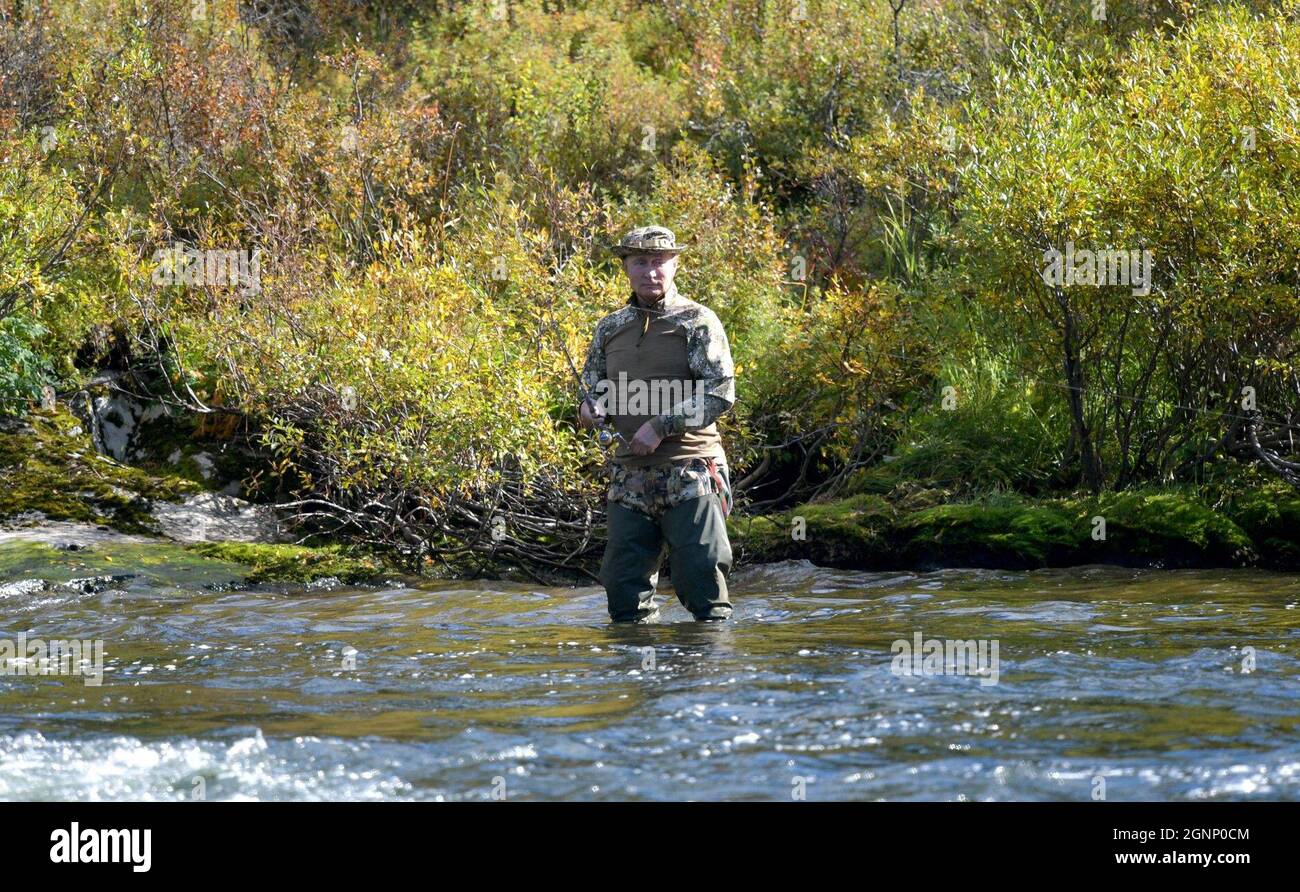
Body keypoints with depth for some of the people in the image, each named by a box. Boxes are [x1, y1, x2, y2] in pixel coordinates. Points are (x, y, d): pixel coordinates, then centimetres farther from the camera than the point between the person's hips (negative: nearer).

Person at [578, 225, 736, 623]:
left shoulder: (697, 322, -2)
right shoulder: (611, 328, 14)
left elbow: (720, 393, -10)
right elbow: (594, 387, 22)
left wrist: (661, 426, -16)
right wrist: (591, 409, -2)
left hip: (689, 474, -5)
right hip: (630, 476, 5)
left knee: (700, 574, -6)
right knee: (623, 581, 5)